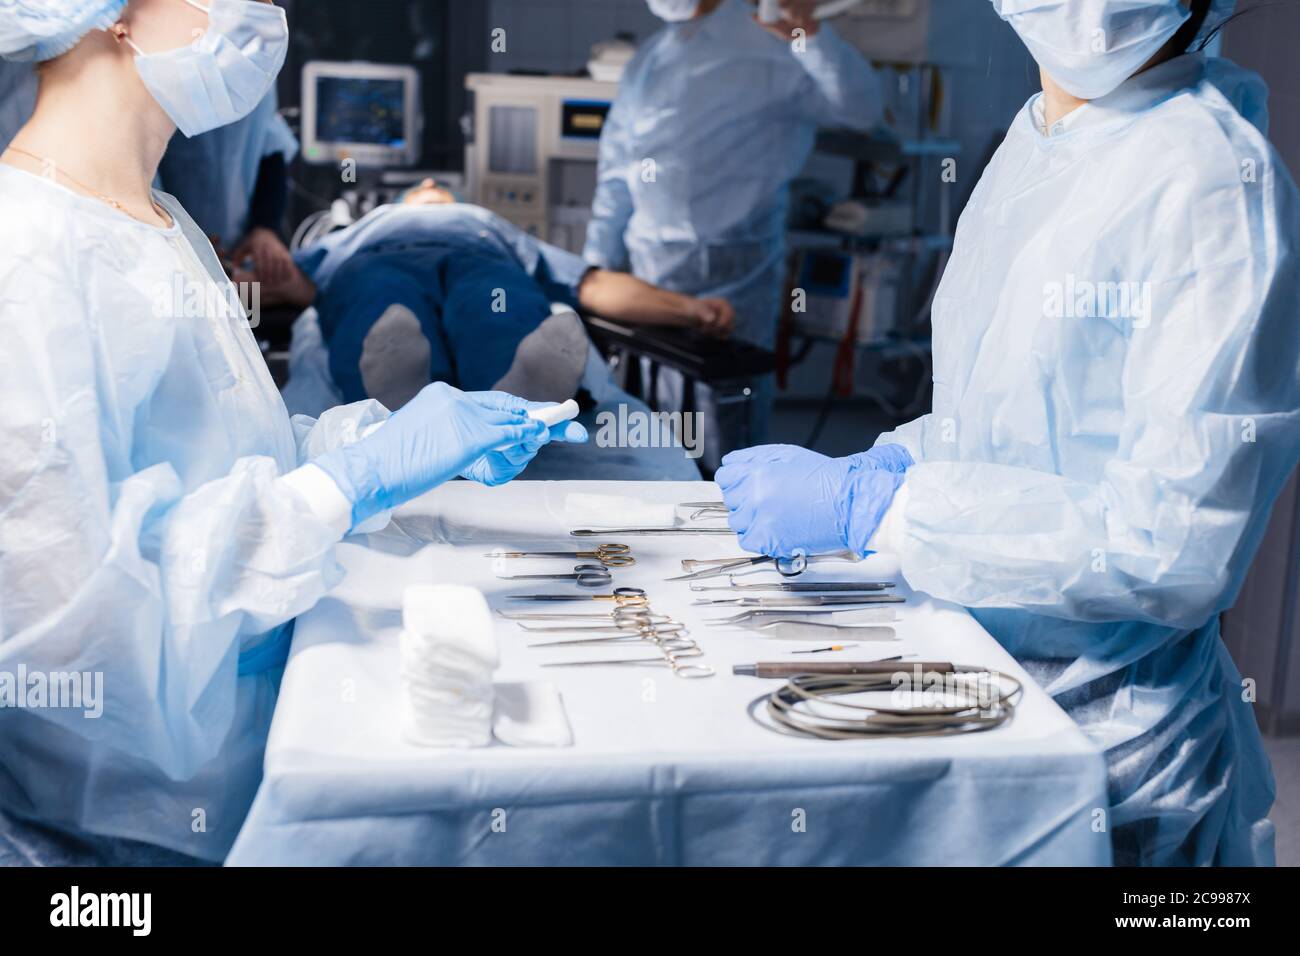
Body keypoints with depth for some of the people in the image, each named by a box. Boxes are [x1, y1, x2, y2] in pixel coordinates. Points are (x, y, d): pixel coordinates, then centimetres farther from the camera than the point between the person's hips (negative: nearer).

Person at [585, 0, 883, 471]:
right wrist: (598, 260, 16)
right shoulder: (649, 58, 14)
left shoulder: (768, 45, -6)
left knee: (723, 423, -2)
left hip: (730, 272, -6)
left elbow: (861, 109, -18)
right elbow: (617, 164, 19)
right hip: (648, 267, 6)